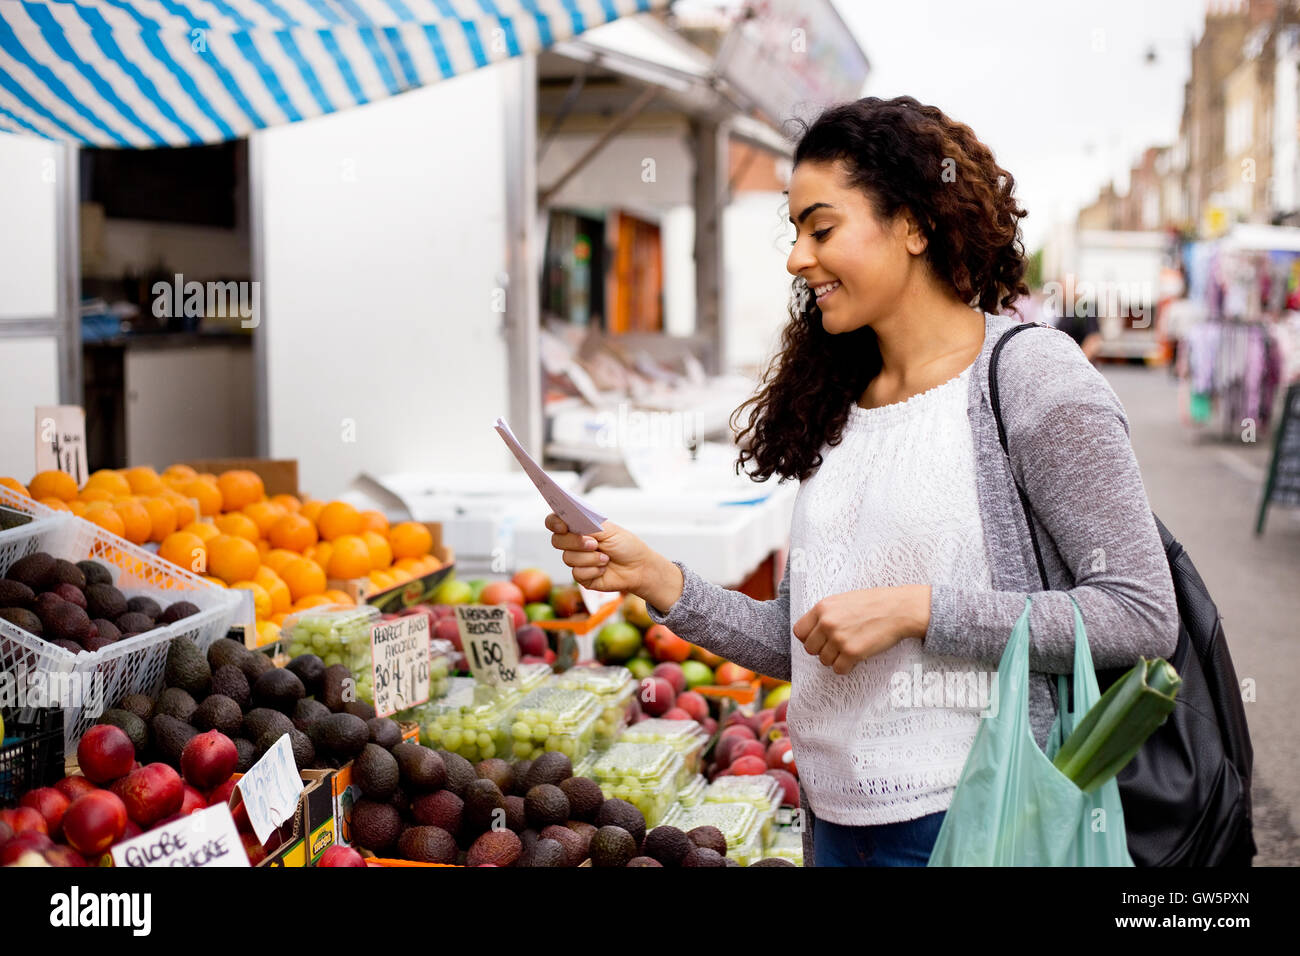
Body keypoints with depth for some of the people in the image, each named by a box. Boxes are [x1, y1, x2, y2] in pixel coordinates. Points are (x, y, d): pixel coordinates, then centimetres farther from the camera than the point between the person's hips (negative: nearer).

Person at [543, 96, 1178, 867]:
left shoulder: (1030, 376, -10)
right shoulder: (837, 404, 9)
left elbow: (1143, 617, -16)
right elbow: (803, 644, 9)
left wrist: (915, 609, -18)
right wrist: (659, 580, -3)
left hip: (972, 822, -6)